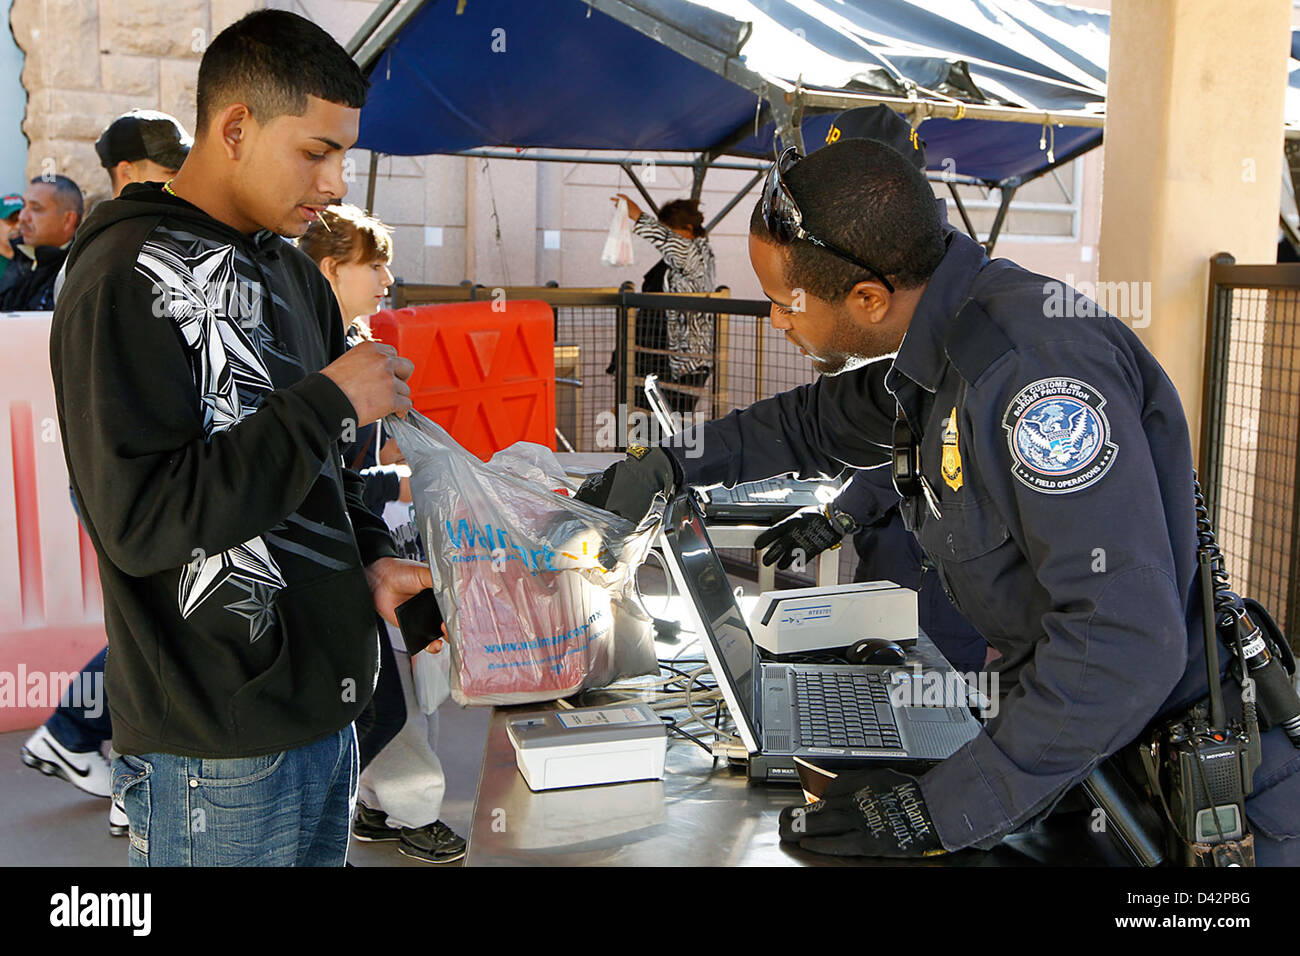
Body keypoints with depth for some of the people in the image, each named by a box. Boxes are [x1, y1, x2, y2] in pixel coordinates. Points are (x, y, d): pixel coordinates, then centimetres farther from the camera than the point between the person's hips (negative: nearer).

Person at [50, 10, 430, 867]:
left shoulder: (295, 274, 12)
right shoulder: (129, 280, -15)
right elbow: (141, 520, -23)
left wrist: (371, 559, 2)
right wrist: (331, 401, -20)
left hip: (324, 708, 8)